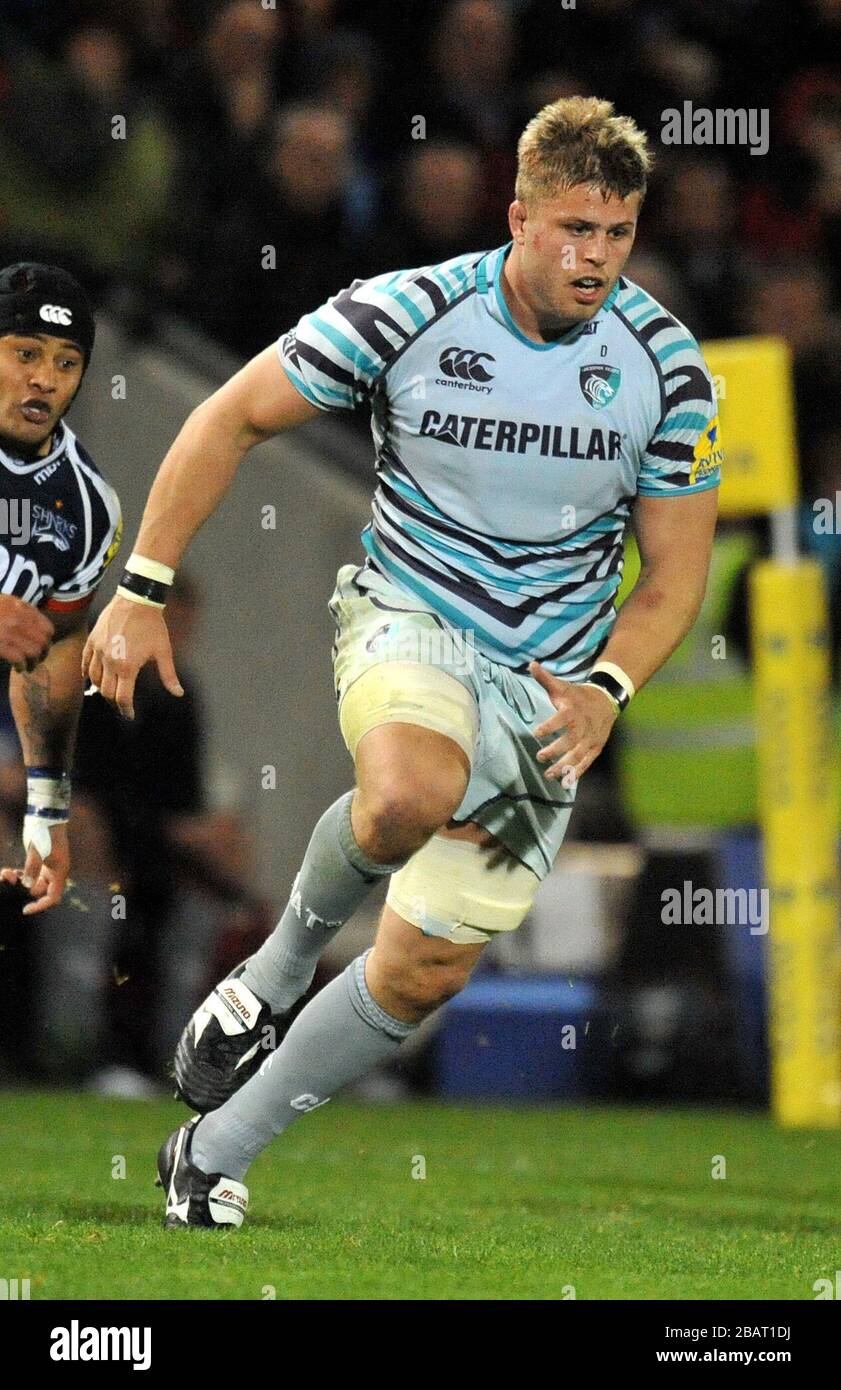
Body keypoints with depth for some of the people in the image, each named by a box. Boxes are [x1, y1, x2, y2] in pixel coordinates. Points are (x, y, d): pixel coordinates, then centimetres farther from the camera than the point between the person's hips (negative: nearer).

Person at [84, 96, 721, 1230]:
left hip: (548, 681, 3)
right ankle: (281, 967, -8)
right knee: (409, 797, -39)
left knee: (427, 971, 0)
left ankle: (215, 1153, 18)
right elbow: (235, 419, -3)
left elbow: (676, 570, 2)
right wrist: (143, 590, -6)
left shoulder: (664, 362, -8)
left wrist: (605, 690, -16)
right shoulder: (406, 315, -15)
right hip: (407, 623, -3)